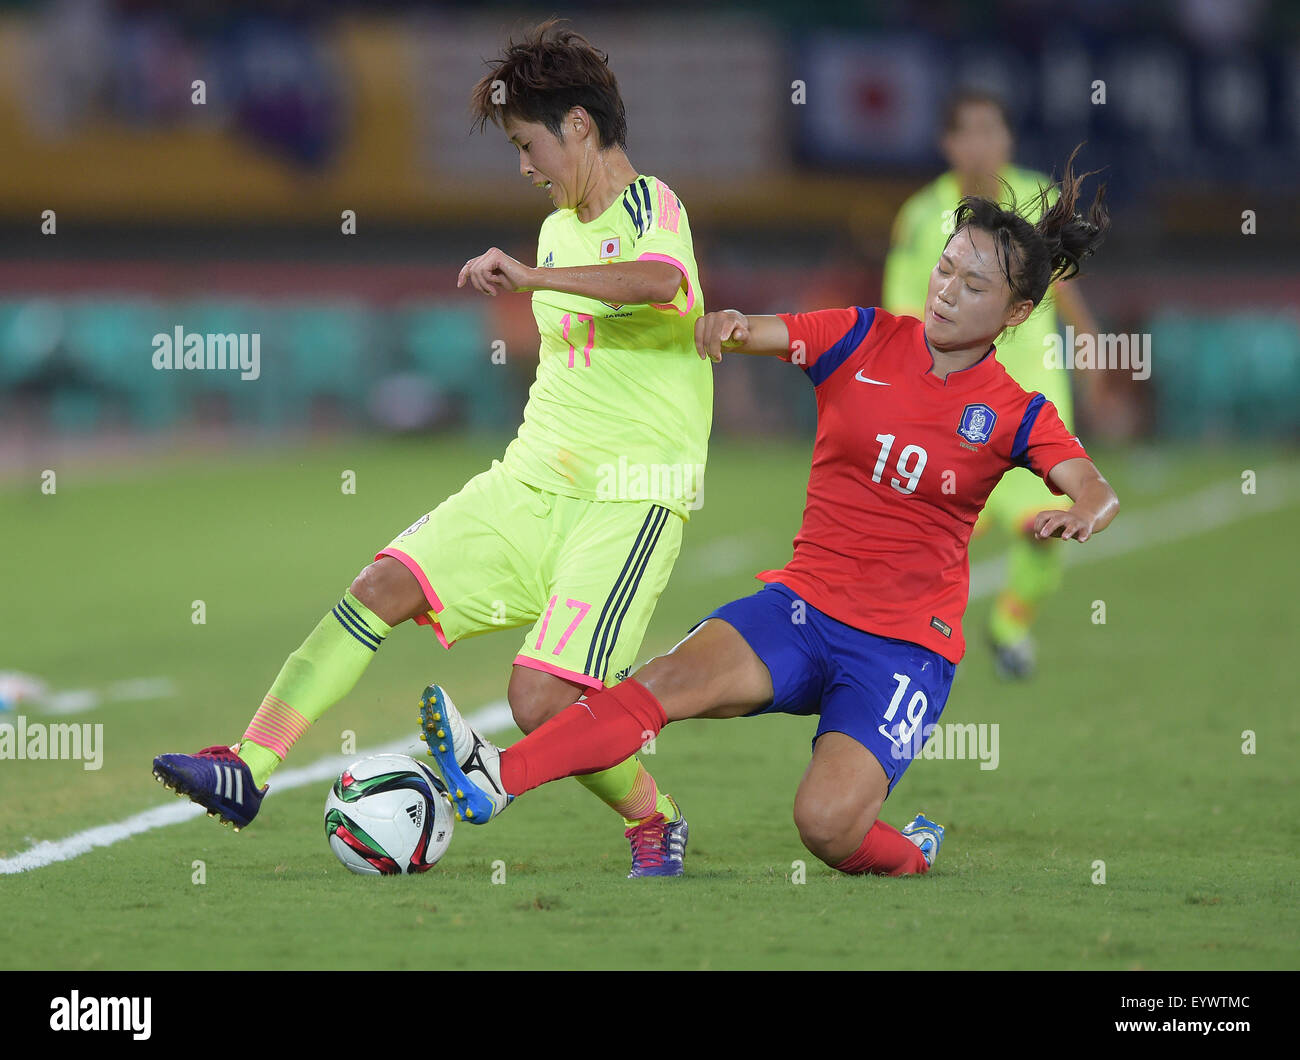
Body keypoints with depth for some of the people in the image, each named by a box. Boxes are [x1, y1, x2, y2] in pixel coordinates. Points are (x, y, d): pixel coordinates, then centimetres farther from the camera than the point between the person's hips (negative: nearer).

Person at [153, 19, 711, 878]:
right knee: (382, 586, -10)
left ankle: (654, 824, 7)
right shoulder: (559, 230, 19)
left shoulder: (651, 205, -7)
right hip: (529, 484, 8)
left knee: (541, 702, -19)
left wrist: (528, 277, -44)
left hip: (629, 501, -8)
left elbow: (660, 280, -32)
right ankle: (247, 770, -12)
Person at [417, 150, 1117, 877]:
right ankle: (495, 778, -40)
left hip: (907, 645, -2)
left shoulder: (1013, 415, -1)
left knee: (827, 823, -21)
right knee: (677, 677, -25)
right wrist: (730, 325, -31)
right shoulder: (863, 340, 4)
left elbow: (1097, 492, -13)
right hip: (806, 602, 2)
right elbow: (757, 335, -6)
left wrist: (1079, 515, -38)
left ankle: (911, 854, 14)